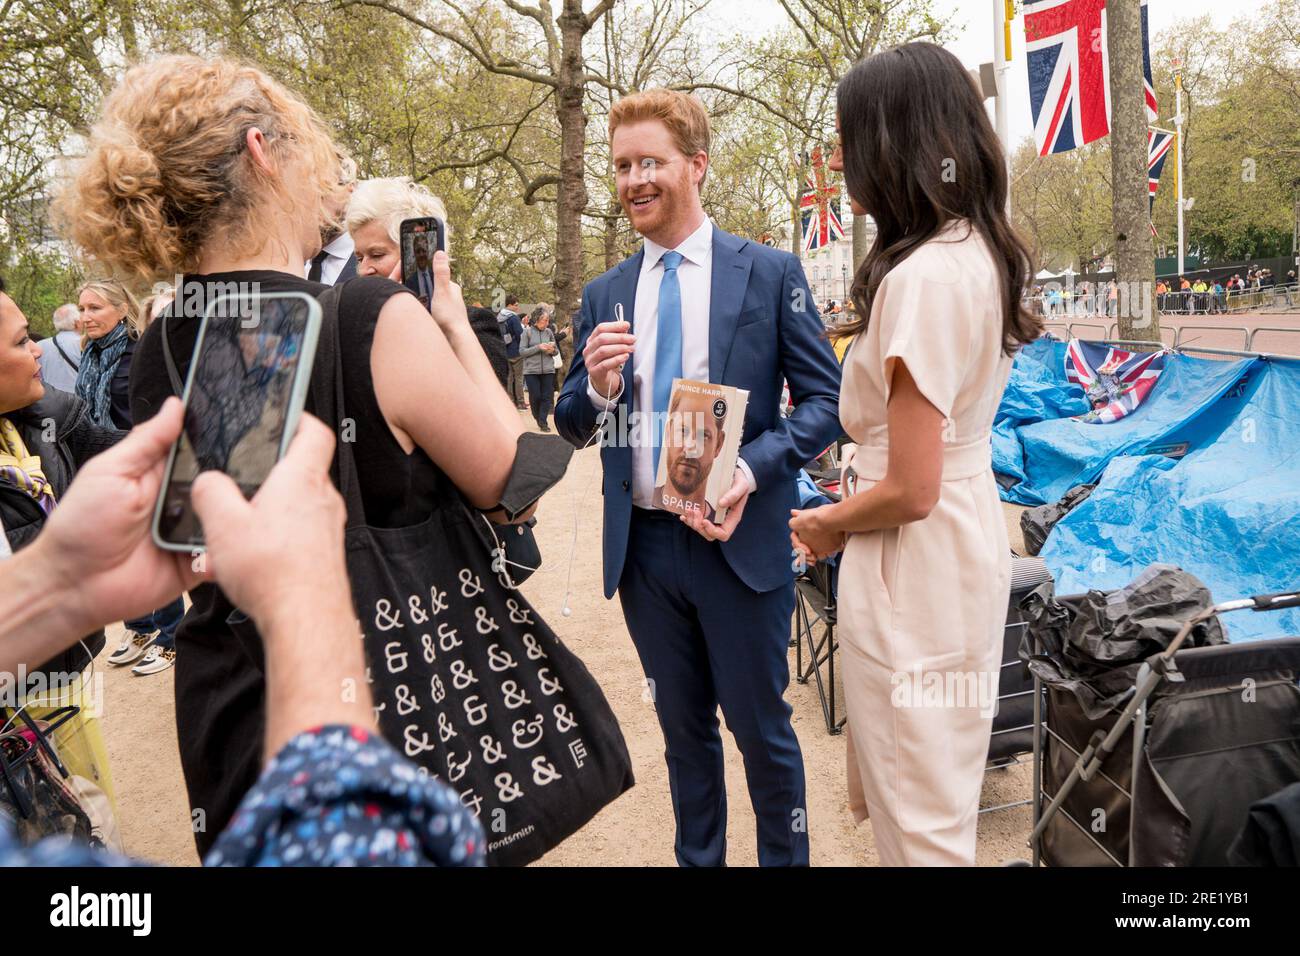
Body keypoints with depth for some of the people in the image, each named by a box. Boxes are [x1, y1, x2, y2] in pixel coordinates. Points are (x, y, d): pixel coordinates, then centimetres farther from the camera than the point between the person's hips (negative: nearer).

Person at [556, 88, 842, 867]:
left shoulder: (770, 273, -3)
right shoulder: (604, 297, 7)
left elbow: (827, 400, -5)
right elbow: (573, 427, 10)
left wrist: (752, 470, -21)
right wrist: (596, 387, -13)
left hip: (739, 541, -3)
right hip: (642, 546, 4)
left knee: (761, 728, 10)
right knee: (683, 729, 18)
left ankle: (786, 856, 34)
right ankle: (697, 857, 38)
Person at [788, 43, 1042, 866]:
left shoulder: (920, 277, -23)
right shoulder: (979, 252, 7)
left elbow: (910, 490, -22)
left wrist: (826, 526, -4)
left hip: (915, 559, -10)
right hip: (969, 534, 10)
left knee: (917, 819, 8)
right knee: (935, 793, 25)